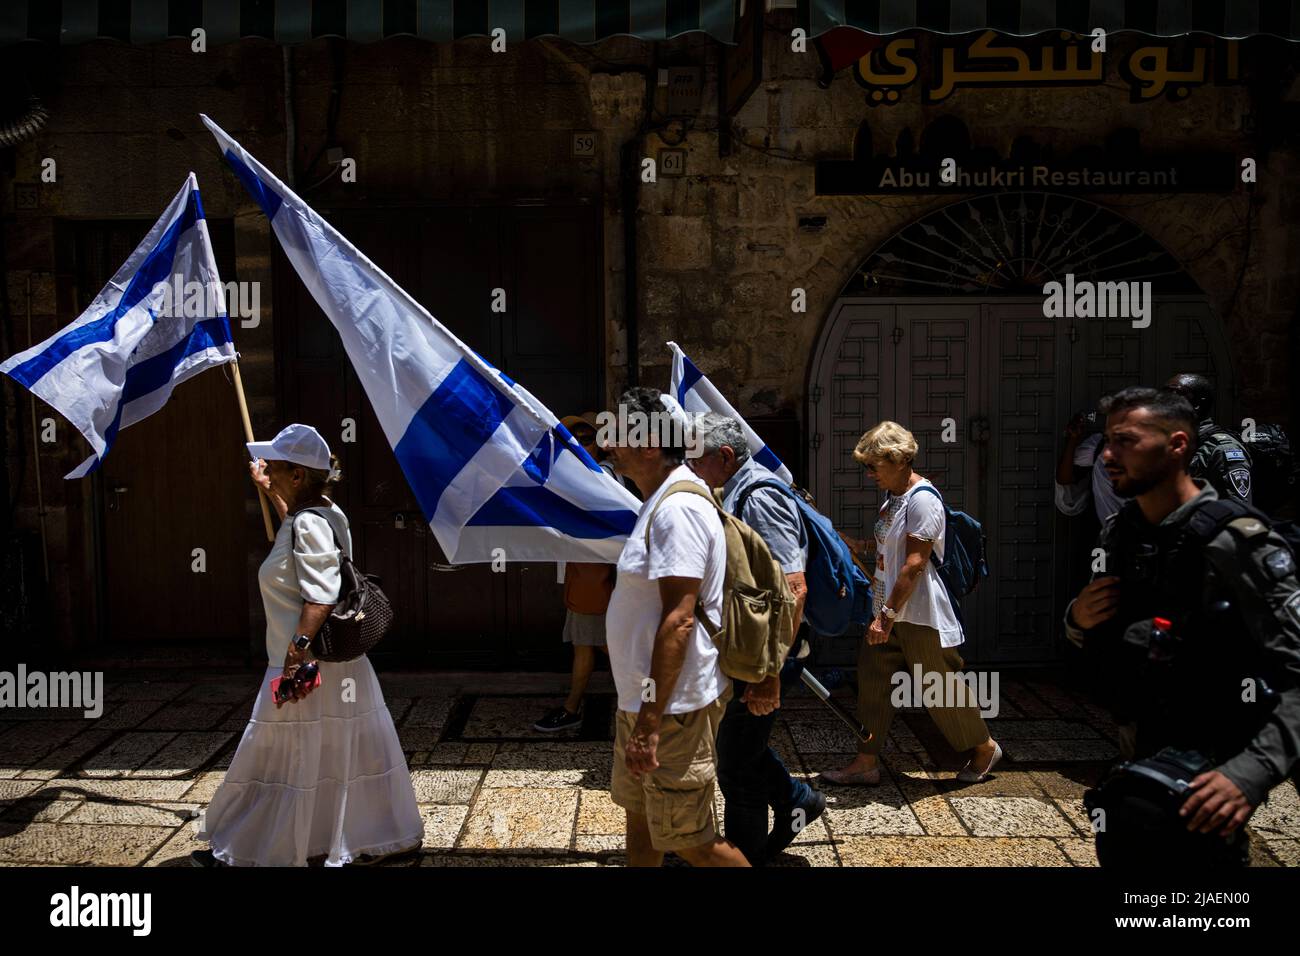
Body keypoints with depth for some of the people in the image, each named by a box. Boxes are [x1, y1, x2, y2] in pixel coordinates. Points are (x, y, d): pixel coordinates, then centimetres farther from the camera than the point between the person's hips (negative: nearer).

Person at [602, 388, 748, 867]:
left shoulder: (677, 508, -22)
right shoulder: (661, 501, 11)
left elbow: (678, 621, -27)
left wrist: (650, 723, -26)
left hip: (673, 706, -10)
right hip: (642, 699, 10)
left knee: (689, 841, 3)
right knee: (639, 815, 22)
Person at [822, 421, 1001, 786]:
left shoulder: (922, 499, -19)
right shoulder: (893, 496, 10)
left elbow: (914, 563, -23)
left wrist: (887, 614, -24)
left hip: (920, 616, -9)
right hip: (890, 611, 9)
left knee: (941, 688, 6)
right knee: (872, 683, 7)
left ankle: (984, 747, 29)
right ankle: (866, 763, 15)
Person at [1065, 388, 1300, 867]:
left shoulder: (1232, 540, -21)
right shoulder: (1118, 533, 1)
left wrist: (1251, 772, -37)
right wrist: (1078, 621, -9)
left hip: (1207, 766, -8)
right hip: (1140, 751, 8)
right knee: (1117, 853, 18)